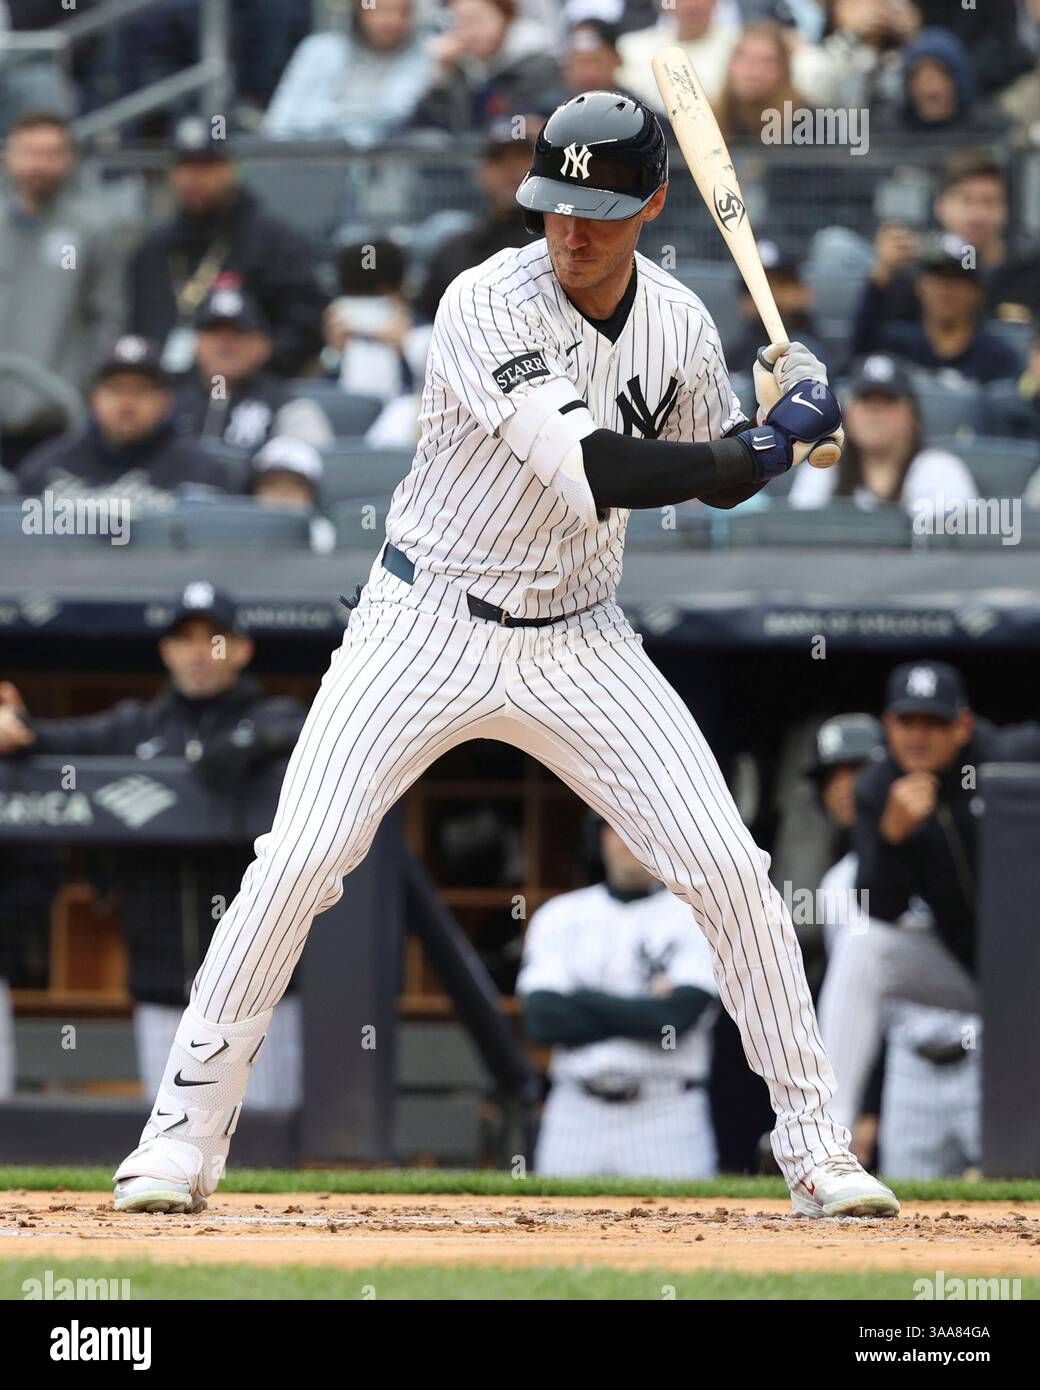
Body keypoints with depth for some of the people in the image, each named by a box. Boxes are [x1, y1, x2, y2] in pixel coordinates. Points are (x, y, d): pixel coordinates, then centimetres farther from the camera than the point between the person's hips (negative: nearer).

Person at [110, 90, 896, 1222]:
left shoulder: (679, 324, -2)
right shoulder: (489, 306, -21)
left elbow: (710, 476, 16)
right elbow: (589, 472, -31)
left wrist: (779, 420, -5)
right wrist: (764, 448, -26)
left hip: (578, 646, 4)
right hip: (426, 628, -4)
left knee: (727, 867, -5)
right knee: (298, 861, -14)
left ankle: (813, 1147, 7)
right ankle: (185, 1131, -1)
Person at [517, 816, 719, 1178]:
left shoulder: (699, 918, 3)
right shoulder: (559, 916, 12)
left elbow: (675, 1017, -11)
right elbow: (541, 1019, -3)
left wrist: (584, 999, -2)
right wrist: (646, 1009, -5)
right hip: (574, 1116, 3)